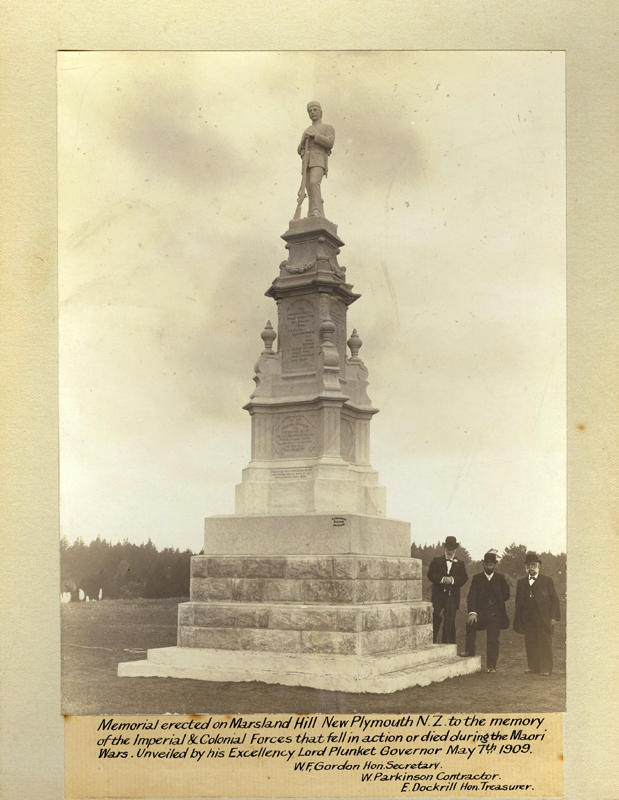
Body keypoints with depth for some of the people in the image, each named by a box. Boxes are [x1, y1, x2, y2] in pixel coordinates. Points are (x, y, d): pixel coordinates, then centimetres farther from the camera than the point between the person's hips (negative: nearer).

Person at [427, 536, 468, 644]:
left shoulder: (460, 564, 15)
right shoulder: (436, 561, 12)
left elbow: (464, 578, 2)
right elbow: (430, 575, -2)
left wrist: (452, 580, -16)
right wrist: (442, 579, -18)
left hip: (452, 598, 1)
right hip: (438, 596, -1)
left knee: (450, 622, 0)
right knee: (435, 621, -6)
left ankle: (447, 646, 4)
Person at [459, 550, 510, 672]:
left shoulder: (500, 578, 9)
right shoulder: (477, 578, 6)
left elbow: (506, 596, 9)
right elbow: (472, 597, -5)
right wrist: (472, 612, -20)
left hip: (495, 614, 1)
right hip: (480, 612, -1)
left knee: (493, 640, -3)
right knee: (470, 624, -29)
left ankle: (491, 666, 5)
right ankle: (469, 650, -17)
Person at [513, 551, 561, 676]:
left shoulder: (547, 581, 5)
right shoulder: (521, 582, 14)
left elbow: (554, 599, 3)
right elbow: (518, 601, 15)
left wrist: (553, 616, -6)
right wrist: (518, 620, 9)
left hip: (543, 619, -3)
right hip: (528, 620, 3)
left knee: (545, 643, -3)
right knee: (530, 644, 3)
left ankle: (546, 668, 2)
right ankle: (533, 667, 11)